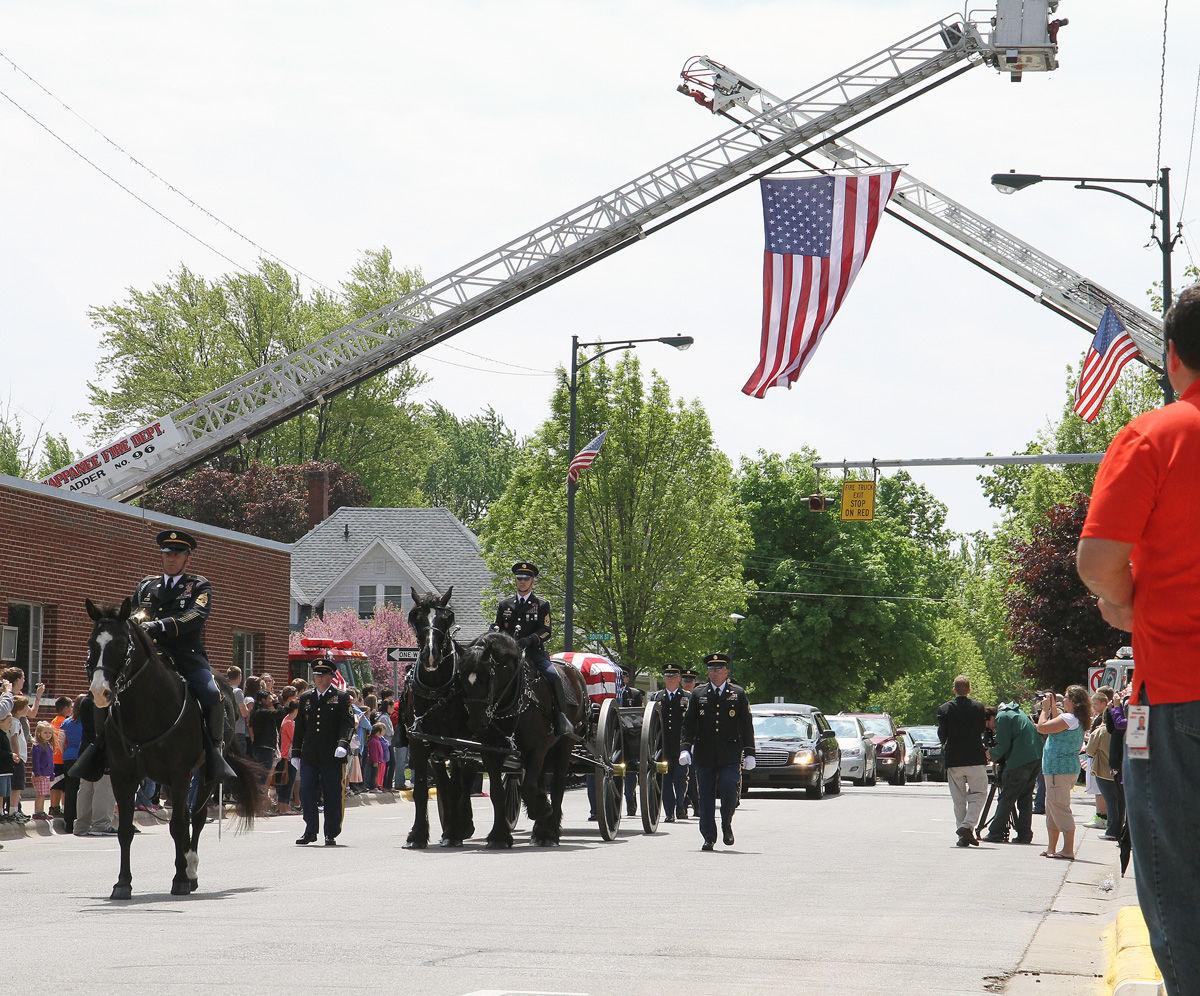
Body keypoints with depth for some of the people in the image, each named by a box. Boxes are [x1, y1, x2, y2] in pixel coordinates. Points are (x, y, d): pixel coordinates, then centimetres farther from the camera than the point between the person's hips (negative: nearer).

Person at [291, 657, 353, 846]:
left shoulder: (341, 698, 2)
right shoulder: (306, 699, 14)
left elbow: (347, 724, -5)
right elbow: (299, 727, 16)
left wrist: (343, 744, -21)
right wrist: (296, 752, 10)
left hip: (331, 756, -3)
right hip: (309, 756, 3)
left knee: (332, 796, 2)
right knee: (307, 794, -1)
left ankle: (331, 834, 10)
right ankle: (310, 831, 6)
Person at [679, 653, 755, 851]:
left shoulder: (738, 694, 7)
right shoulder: (698, 694, 9)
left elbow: (747, 726, 6)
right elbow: (688, 725, 7)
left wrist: (749, 753, 0)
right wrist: (685, 748, -6)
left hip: (730, 755, -2)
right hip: (704, 756, 2)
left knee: (729, 791, -15)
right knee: (706, 798, 2)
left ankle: (726, 825, 11)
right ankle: (709, 838, 10)